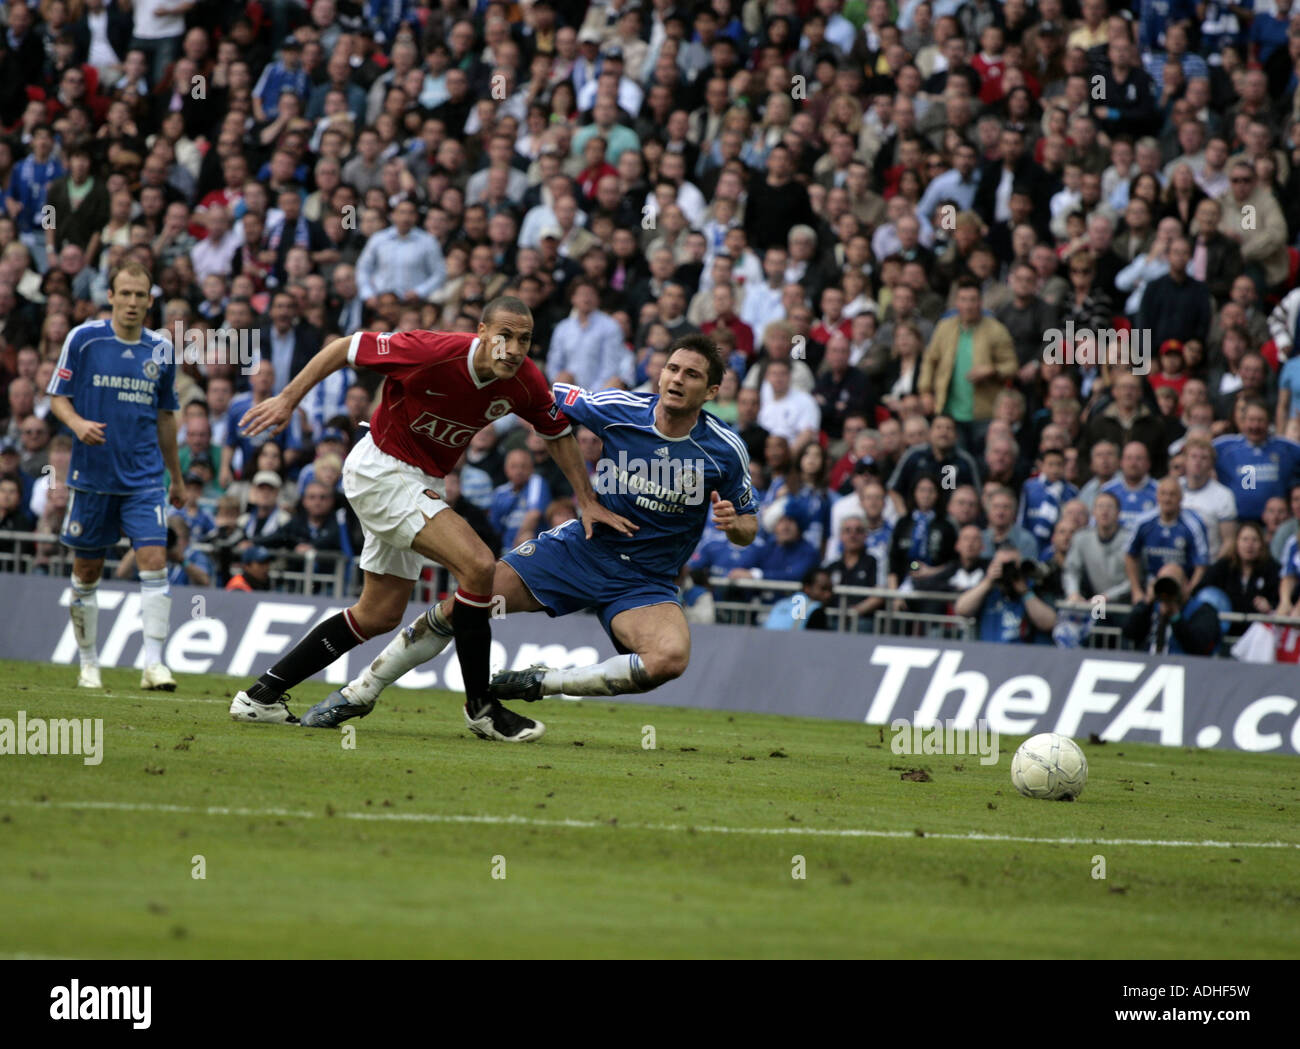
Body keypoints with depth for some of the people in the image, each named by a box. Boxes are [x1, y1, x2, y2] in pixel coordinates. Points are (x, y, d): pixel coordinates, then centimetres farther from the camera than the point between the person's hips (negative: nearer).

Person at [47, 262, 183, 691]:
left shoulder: (161, 350, 6)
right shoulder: (83, 338, -3)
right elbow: (58, 397, 1)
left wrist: (177, 478, 20)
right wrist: (78, 423, -21)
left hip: (144, 477, 1)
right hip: (92, 474, -1)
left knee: (154, 561, -14)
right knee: (86, 571, 6)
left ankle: (154, 663, -15)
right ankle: (89, 663, 21)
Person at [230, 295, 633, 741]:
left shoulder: (525, 382, -11)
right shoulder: (435, 353, -28)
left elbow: (559, 433, 9)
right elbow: (344, 348, -17)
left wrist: (588, 501, 7)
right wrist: (288, 399, -16)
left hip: (420, 483, 8)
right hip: (380, 468, -8)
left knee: (379, 615, 14)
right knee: (478, 563, -22)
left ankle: (262, 694, 22)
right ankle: (480, 706, -11)